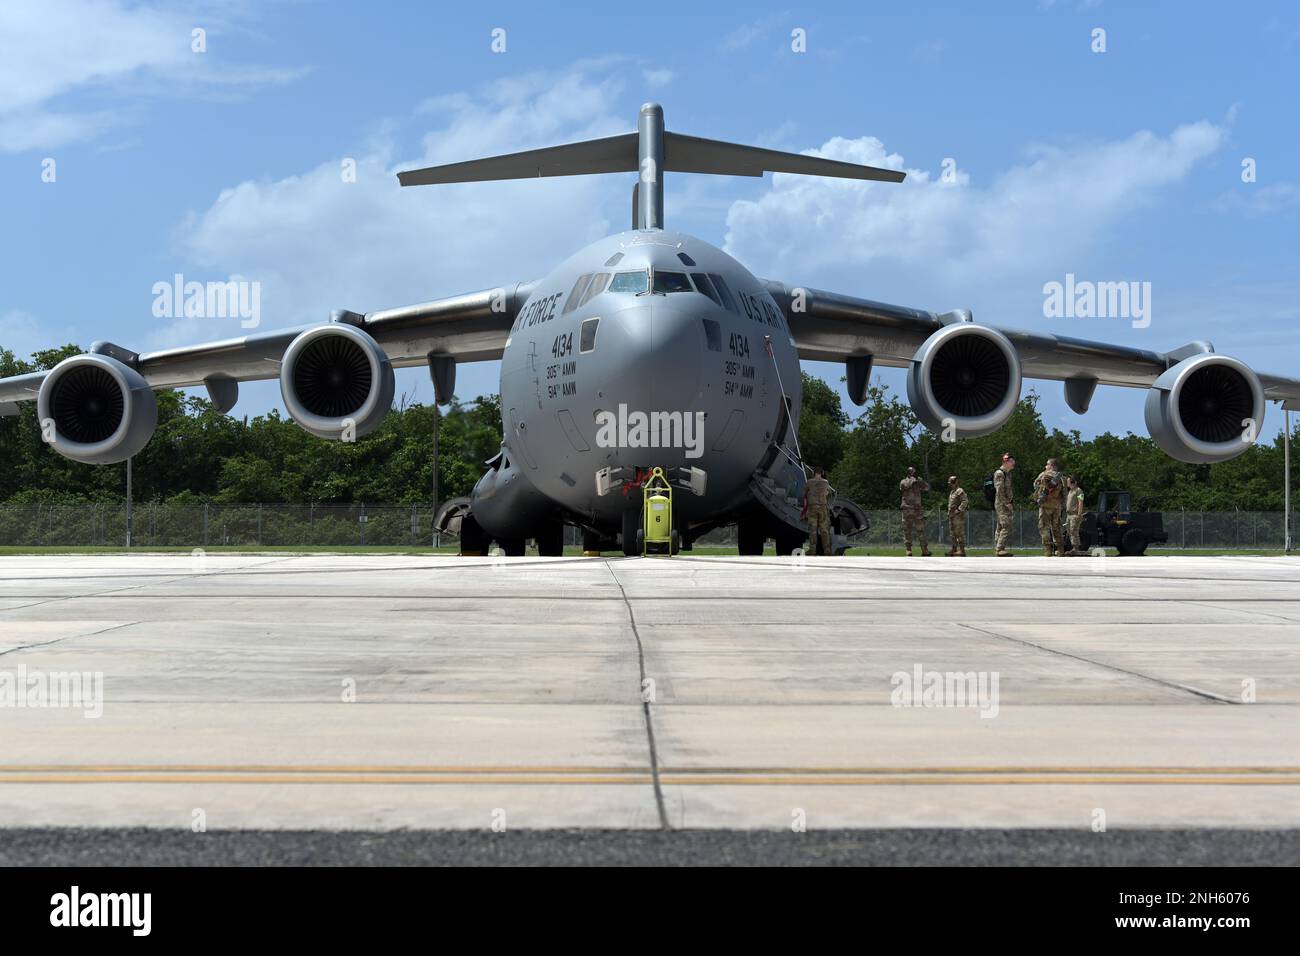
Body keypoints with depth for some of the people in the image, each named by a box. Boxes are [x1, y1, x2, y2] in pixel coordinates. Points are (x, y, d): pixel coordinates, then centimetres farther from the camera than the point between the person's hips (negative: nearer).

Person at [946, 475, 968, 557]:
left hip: (958, 516, -10)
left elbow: (965, 502, -19)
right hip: (952, 516, 10)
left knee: (960, 533, -8)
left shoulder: (960, 491, -12)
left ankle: (962, 550, -7)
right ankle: (954, 549, 19)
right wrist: (949, 513, 16)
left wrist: (958, 510, -23)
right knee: (952, 534, 13)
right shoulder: (952, 492, 18)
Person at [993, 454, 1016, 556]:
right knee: (1006, 526, -16)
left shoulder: (1007, 474, 18)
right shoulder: (999, 474, -13)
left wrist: (1011, 503, 17)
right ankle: (1000, 549, -19)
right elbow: (999, 491, -19)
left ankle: (997, 549, 12)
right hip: (1001, 504, -10)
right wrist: (1006, 503, -18)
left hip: (1006, 504, 10)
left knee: (1000, 527, 10)